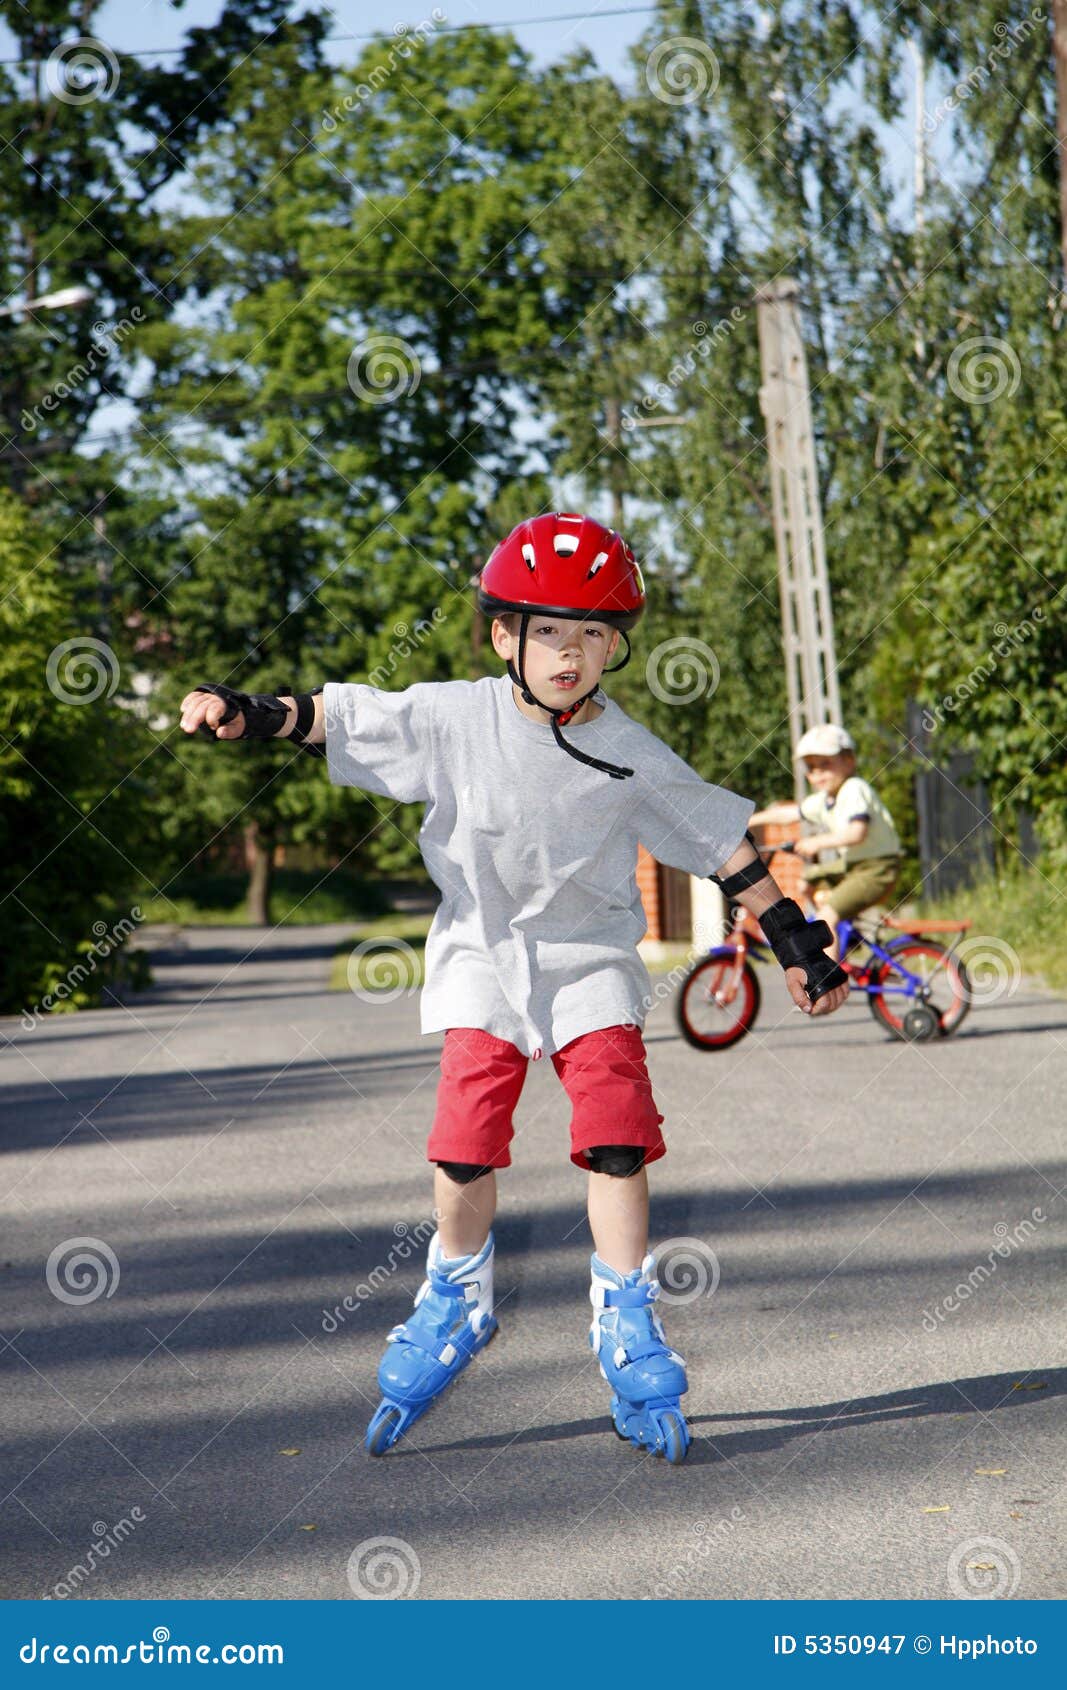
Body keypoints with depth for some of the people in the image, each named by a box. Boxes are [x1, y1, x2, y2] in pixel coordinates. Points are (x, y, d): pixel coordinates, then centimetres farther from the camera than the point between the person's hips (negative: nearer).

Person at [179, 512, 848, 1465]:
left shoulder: (632, 755, -6)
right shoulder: (456, 719, -7)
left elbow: (722, 842, 2)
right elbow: (341, 718, -5)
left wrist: (794, 942, 4)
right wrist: (250, 715, -22)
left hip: (591, 959, 0)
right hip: (483, 956, 0)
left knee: (617, 1136, -12)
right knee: (465, 1138, -7)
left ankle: (628, 1329, 2)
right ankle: (458, 1301, 19)